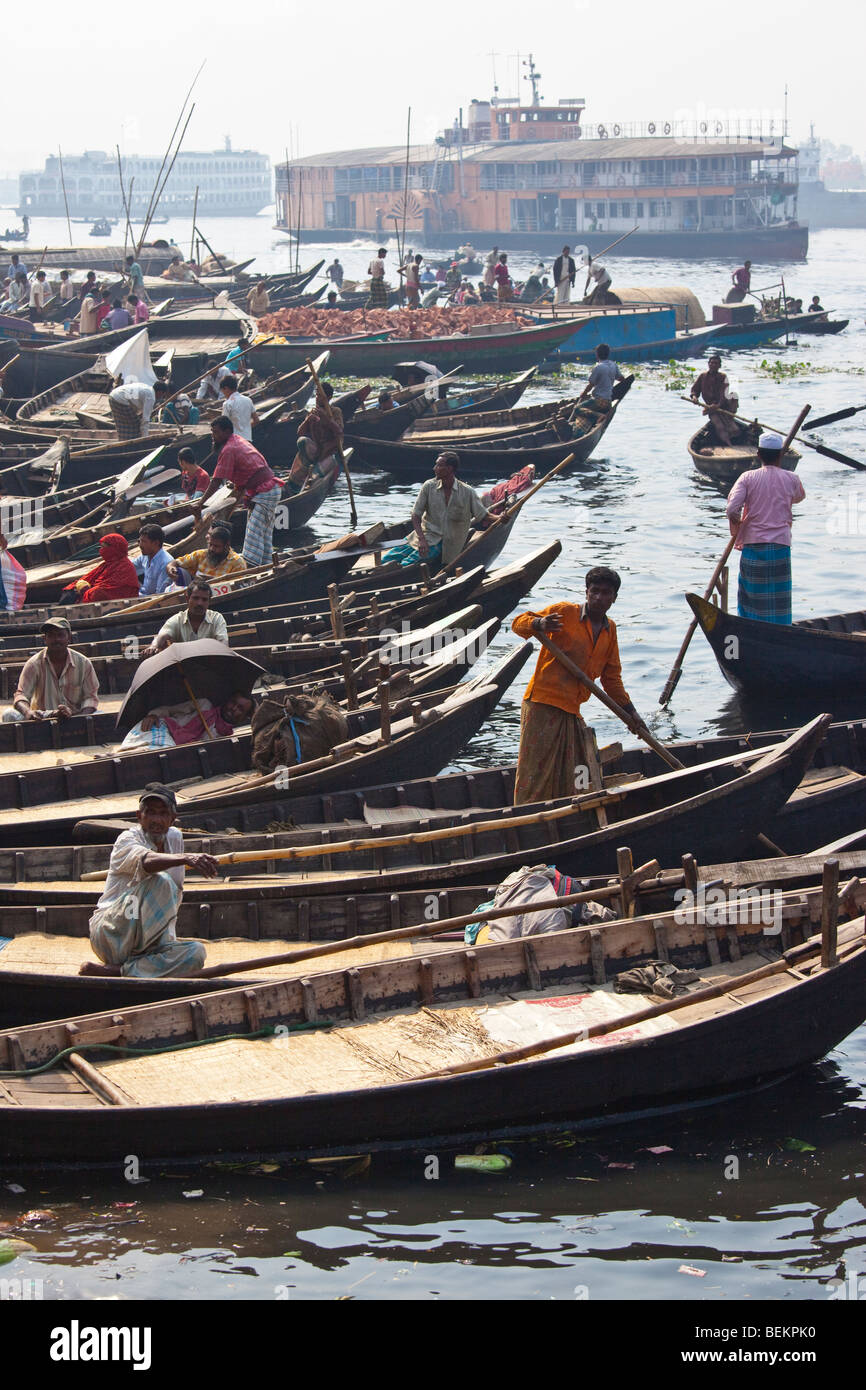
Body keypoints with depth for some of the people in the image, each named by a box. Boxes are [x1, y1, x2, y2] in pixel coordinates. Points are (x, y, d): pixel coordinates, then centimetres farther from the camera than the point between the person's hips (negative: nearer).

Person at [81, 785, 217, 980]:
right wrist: (186, 858, -52)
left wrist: (170, 936, 13)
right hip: (110, 935, -6)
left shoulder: (175, 838, 13)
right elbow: (145, 861, -33)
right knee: (161, 882, -30)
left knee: (196, 953, -24)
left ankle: (114, 970, -27)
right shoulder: (127, 839, -7)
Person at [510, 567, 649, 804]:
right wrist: (539, 624, -28)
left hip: (571, 711, 7)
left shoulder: (610, 630, 16)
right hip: (543, 704, -7)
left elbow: (611, 677, 25)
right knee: (535, 770, -9)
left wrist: (630, 711, 19)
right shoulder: (565, 612, -4)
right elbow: (518, 623, -6)